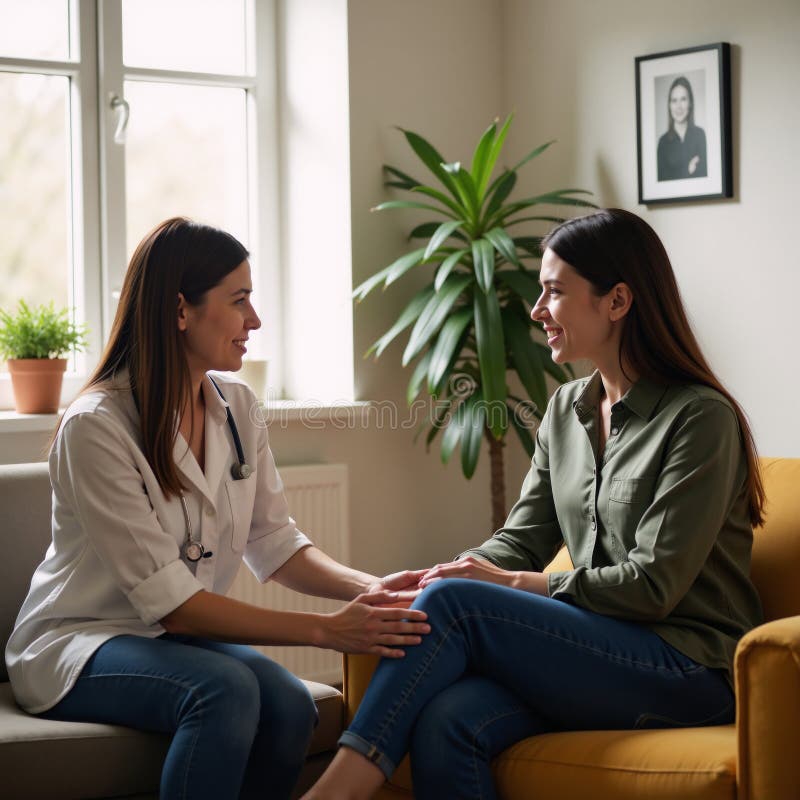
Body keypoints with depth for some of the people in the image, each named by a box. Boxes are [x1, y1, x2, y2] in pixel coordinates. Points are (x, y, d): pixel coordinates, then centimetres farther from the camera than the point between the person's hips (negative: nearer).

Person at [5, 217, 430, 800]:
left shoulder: (237, 408, 2)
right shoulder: (96, 427, -21)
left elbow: (274, 544, 3)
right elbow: (169, 600, -24)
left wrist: (368, 588, -17)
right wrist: (325, 630, -28)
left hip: (180, 638, 6)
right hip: (77, 643, -6)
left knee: (290, 704, -25)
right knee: (226, 688, -34)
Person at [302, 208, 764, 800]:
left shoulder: (700, 418, -9)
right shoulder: (566, 411, 15)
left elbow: (654, 584, -14)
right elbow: (520, 541, 12)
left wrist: (514, 585, -13)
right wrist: (428, 580, -7)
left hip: (690, 670, -6)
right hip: (601, 649, 6)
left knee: (452, 605, -23)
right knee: (445, 721, -26)